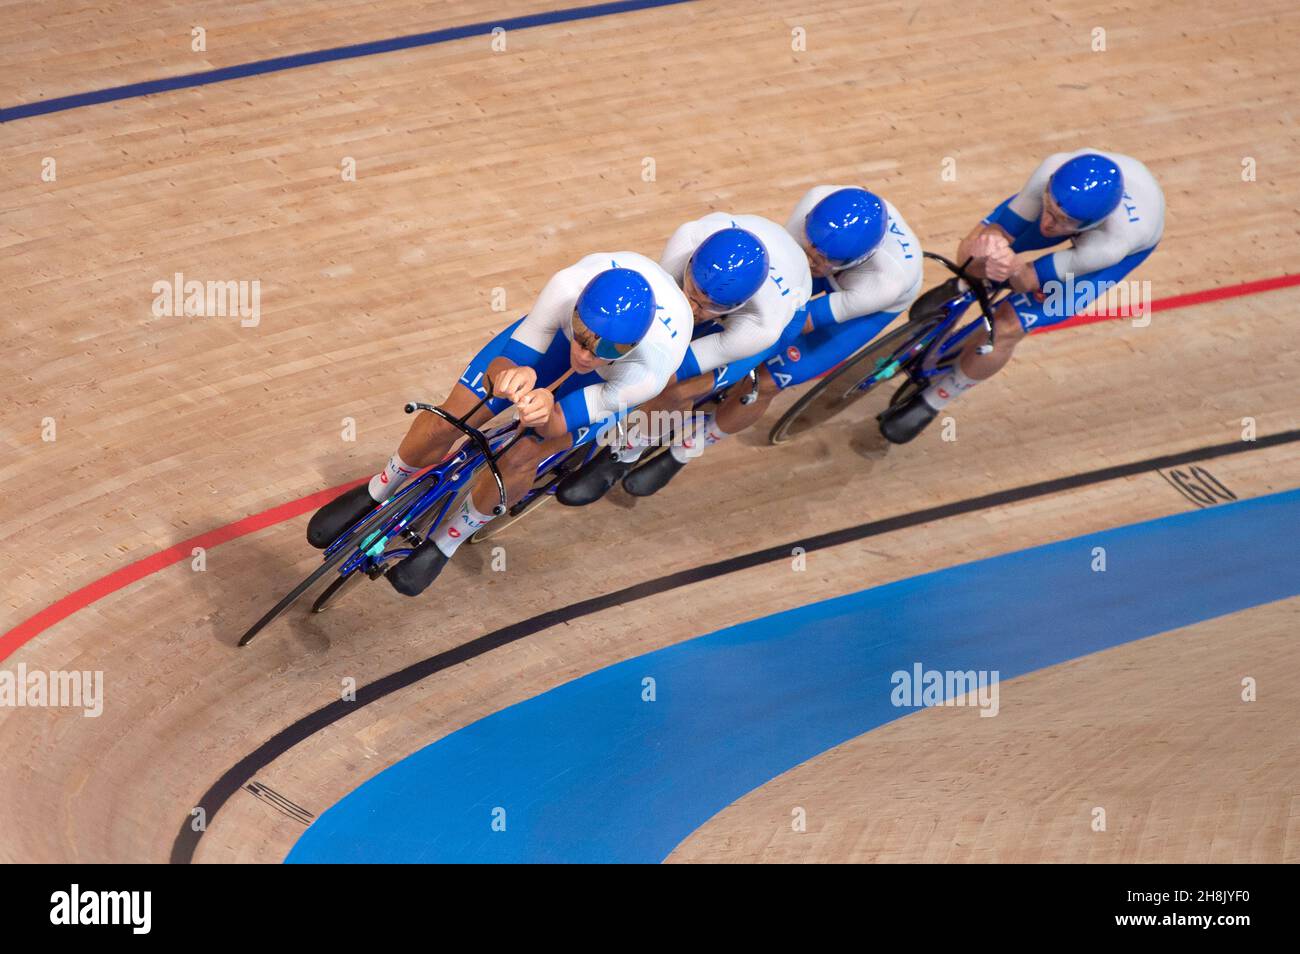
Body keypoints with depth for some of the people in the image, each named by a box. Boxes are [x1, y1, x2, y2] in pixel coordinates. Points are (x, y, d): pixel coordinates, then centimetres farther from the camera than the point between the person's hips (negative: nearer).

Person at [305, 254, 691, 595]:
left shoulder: (655, 366, -45)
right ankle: (375, 495, 26)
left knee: (520, 458, -20)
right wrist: (511, 375, -57)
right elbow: (503, 363, -32)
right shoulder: (568, 286, -43)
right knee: (446, 422, -7)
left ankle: (445, 542, 11)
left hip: (613, 381, -2)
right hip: (555, 325, 2)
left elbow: (558, 426, -35)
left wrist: (545, 411, -60)